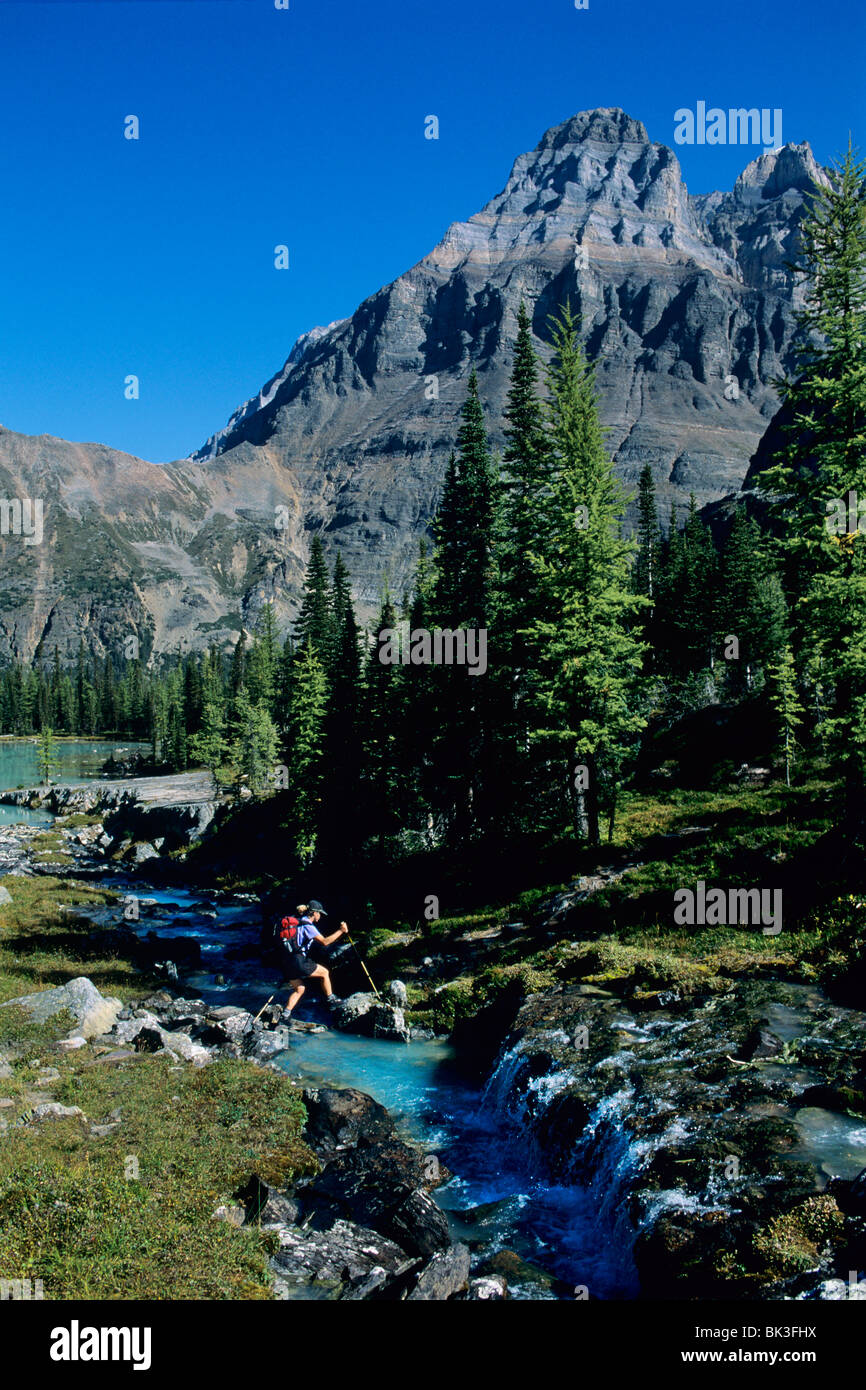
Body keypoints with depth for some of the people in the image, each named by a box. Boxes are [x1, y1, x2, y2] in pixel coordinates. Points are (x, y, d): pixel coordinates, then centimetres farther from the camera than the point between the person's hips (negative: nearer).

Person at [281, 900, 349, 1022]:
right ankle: (330, 1000, 18)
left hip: (290, 963, 9)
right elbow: (325, 942, -16)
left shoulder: (299, 923, 17)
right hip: (299, 962, -9)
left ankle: (285, 1014, 9)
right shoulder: (308, 926, -11)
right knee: (324, 972, 9)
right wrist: (341, 931, -12)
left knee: (299, 990, 18)